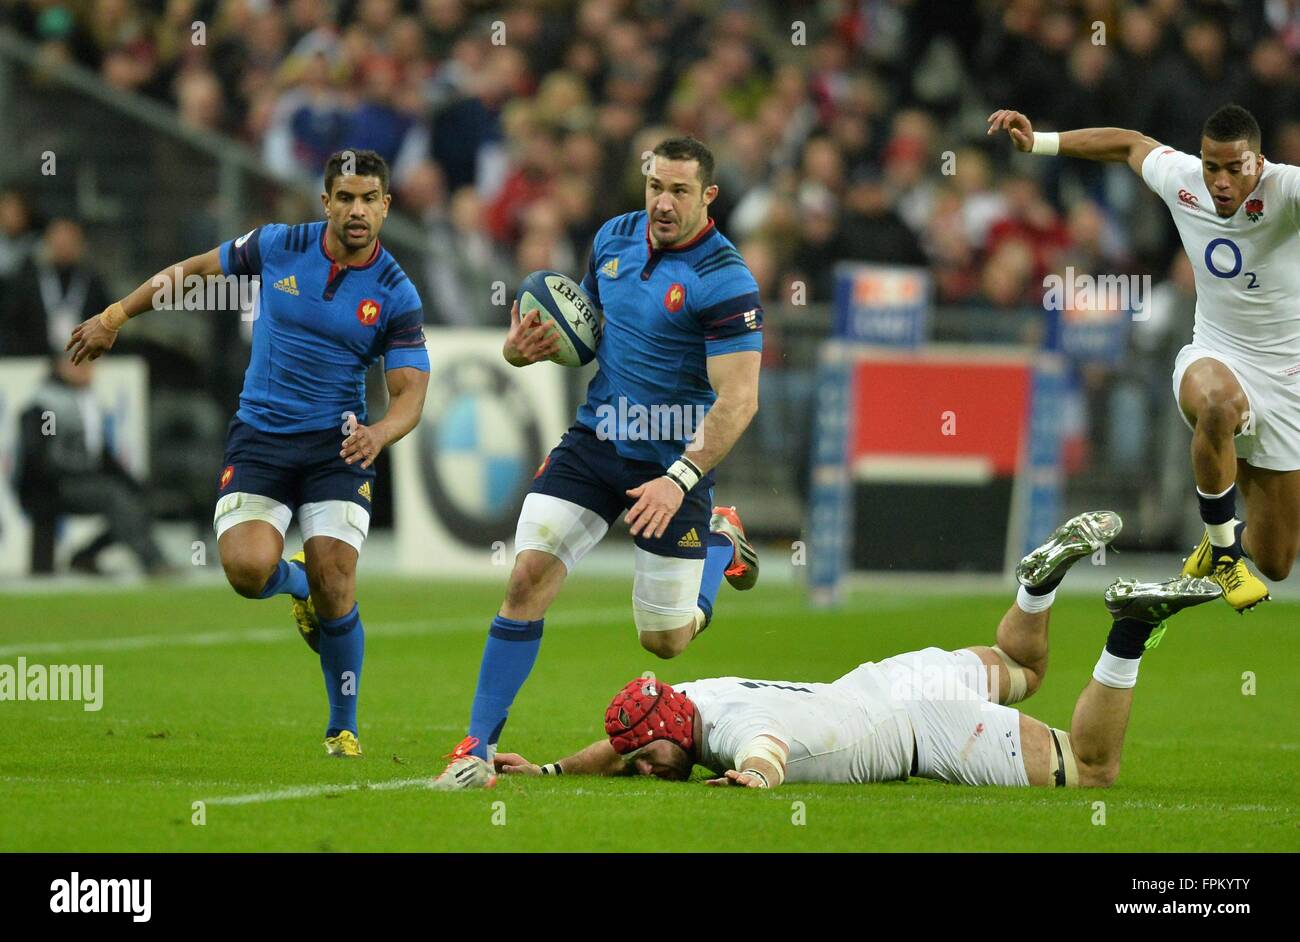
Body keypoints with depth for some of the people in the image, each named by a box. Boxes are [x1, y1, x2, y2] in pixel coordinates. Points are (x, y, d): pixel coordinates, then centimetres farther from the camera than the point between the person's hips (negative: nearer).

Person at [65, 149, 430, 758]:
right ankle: (296, 583, 19)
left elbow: (410, 395, -9)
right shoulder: (276, 247, -3)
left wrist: (380, 432, -31)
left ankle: (343, 729, 9)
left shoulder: (397, 295, -7)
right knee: (248, 568, -22)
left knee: (334, 590, -14)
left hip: (336, 445, -1)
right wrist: (114, 317, 15)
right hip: (258, 438, 1)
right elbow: (196, 269, 13)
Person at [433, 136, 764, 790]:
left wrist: (680, 479, -30)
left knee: (665, 641, 5)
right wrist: (526, 347, -5)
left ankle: (722, 543, 37)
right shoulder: (615, 237, 2)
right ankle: (478, 747, -7)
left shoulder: (725, 280, -18)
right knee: (528, 576, -13)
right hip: (594, 440, 4)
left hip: (672, 464, -4)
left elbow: (738, 400, -22)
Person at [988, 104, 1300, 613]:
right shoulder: (1180, 178, -9)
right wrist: (1037, 141, 16)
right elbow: (1129, 144, 13)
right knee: (1219, 403, -42)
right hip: (1213, 358, 1)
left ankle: (1230, 538, 46)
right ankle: (1223, 548, -20)